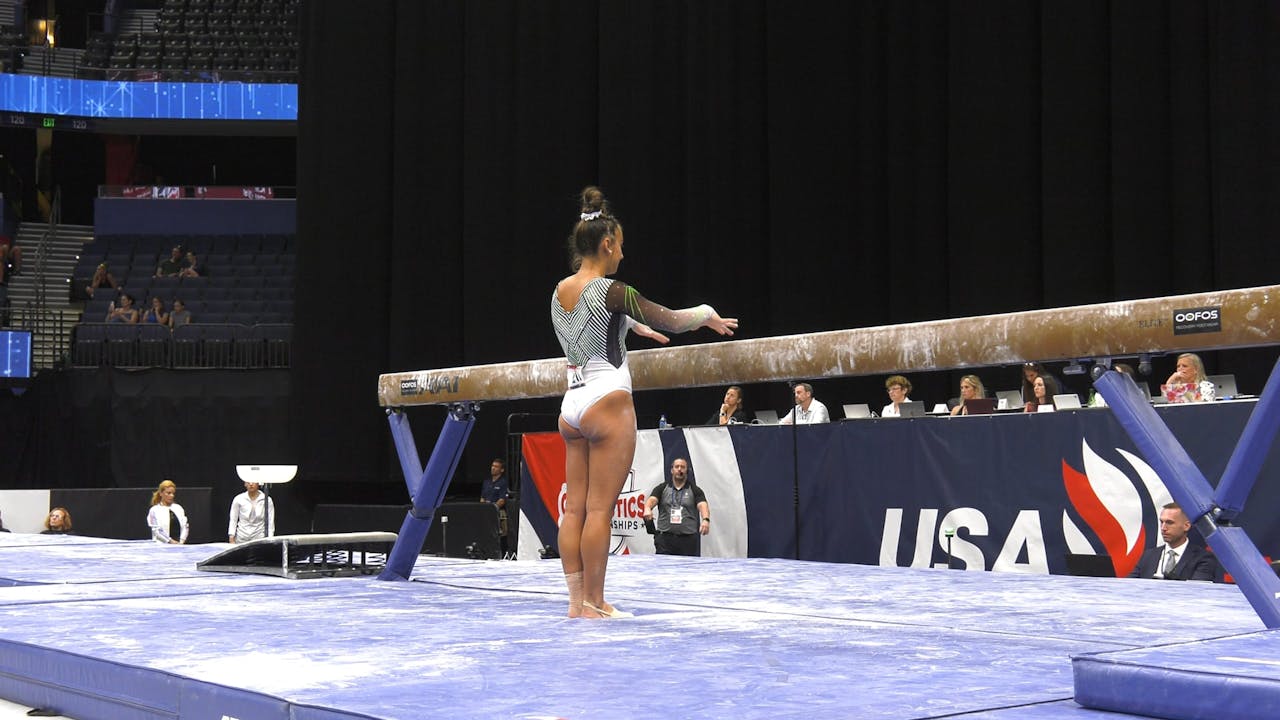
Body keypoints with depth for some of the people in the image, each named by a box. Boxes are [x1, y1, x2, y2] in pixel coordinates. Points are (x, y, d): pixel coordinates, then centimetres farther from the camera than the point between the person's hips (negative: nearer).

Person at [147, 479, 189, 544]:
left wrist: (181, 541, -7)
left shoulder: (179, 508, 14)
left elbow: (185, 527, 9)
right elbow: (157, 531, -7)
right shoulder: (155, 510, 1)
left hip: (179, 545, 4)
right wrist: (171, 541, -15)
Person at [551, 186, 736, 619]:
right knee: (600, 509, -4)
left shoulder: (560, 291, 9)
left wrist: (633, 325, 42)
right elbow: (670, 321, -11)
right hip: (606, 401, -8)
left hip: (572, 404, 8)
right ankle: (593, 602, 0)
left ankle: (577, 600, 11)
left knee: (575, 507, 8)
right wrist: (708, 315, 7)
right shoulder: (608, 291, -14)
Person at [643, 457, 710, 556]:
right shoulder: (662, 488, 10)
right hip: (665, 537, 0)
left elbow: (702, 505, -7)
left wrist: (705, 520, -30)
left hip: (688, 538, 0)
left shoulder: (695, 490, 8)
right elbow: (652, 500, -6)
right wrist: (647, 509, -32)